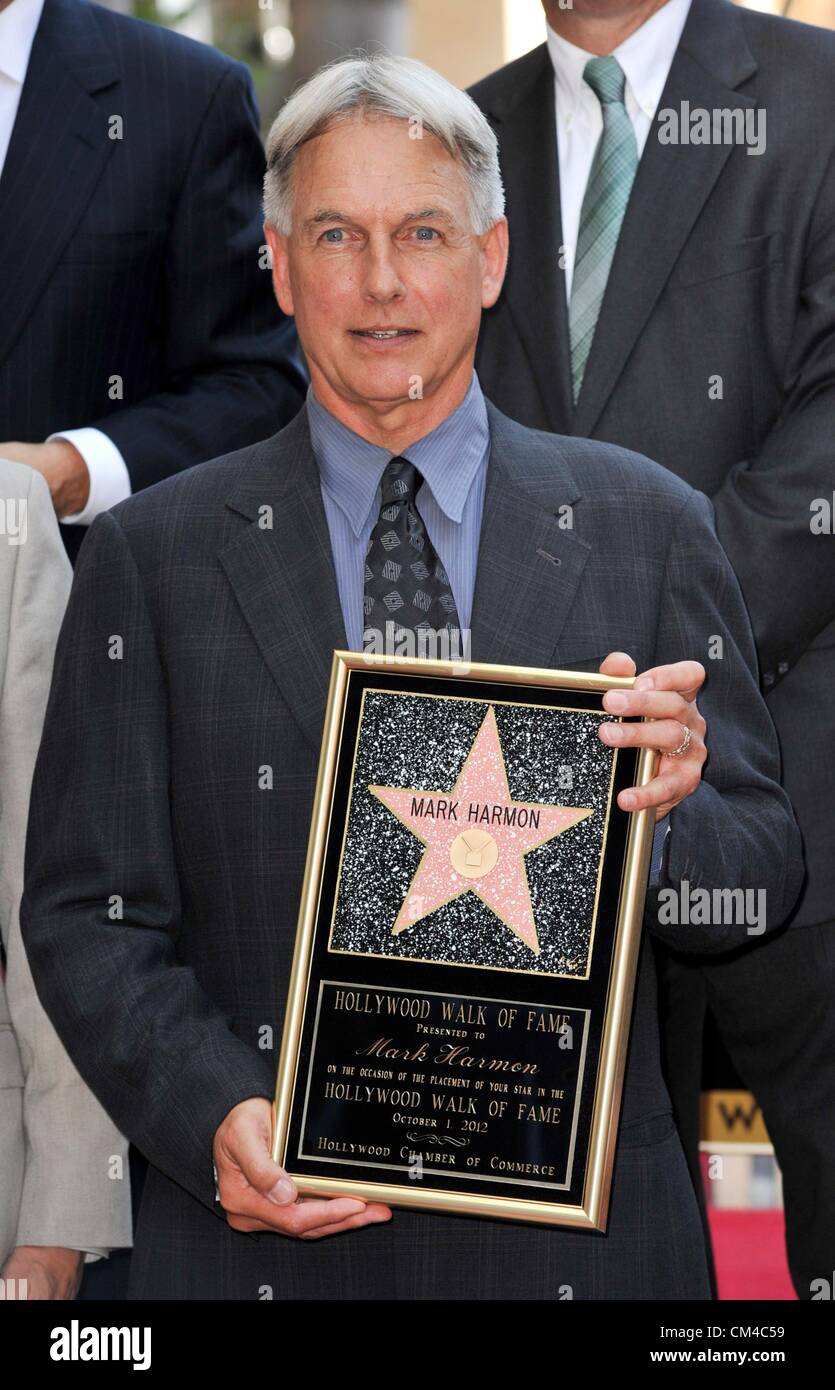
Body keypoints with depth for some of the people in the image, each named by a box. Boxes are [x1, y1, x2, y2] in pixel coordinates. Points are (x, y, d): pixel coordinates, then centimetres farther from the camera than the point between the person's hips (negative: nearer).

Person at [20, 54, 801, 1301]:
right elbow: (88, 914, 0)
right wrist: (215, 1115, -17)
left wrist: (668, 813, -20)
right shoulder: (151, 556, 1)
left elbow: (763, 886, 2)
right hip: (267, 1231, -1)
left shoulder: (646, 529, 3)